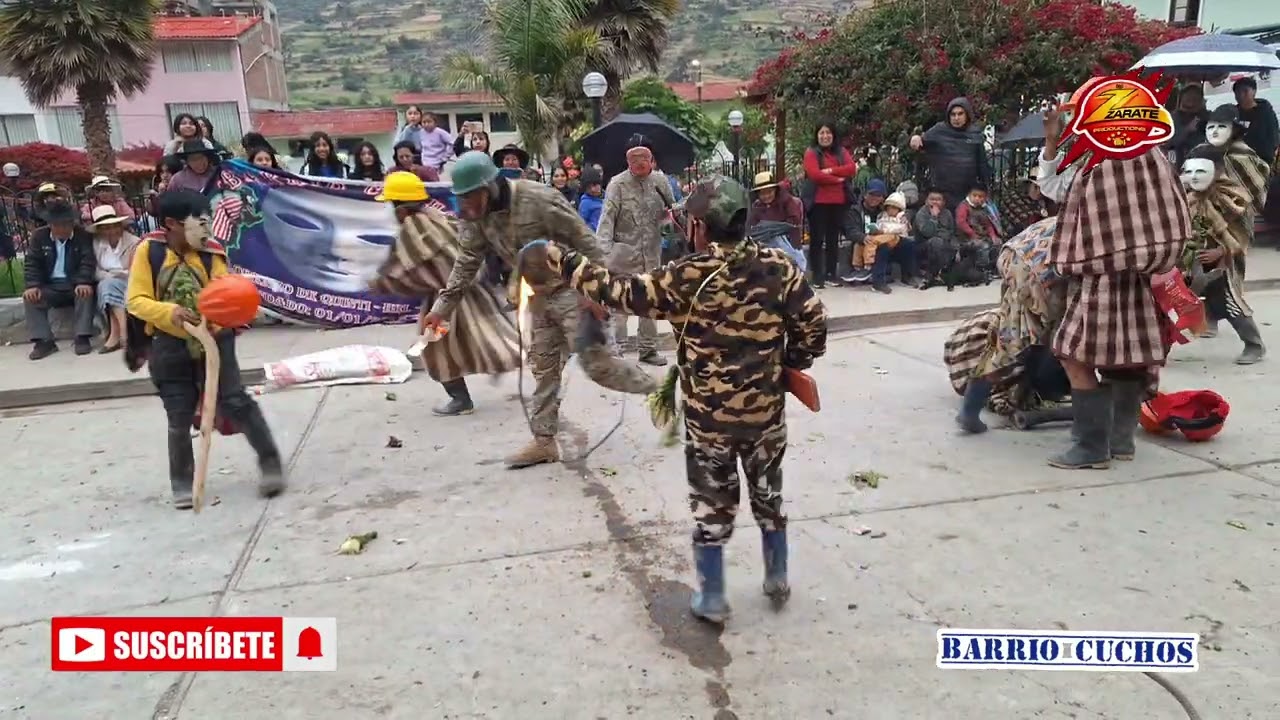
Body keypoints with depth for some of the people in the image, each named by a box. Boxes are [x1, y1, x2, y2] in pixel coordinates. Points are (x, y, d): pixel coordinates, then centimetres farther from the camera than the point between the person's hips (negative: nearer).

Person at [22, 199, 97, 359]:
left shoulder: (83, 235, -1)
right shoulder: (39, 236, 6)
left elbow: (88, 262, -12)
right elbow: (32, 263, 2)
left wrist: (84, 283, -30)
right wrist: (32, 285, -17)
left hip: (76, 284, -3)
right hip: (50, 286, 3)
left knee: (86, 293, -35)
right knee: (30, 297, -24)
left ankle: (82, 337, -32)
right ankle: (44, 341, -24)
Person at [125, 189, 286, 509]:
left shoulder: (212, 254, -8)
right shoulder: (148, 250, -9)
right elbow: (136, 300, -9)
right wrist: (170, 312, -27)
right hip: (170, 346, 0)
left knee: (235, 403, -6)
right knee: (179, 418, 8)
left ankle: (270, 462, 9)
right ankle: (182, 483, 24)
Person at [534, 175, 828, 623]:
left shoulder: (687, 278, -17)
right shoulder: (779, 267, -8)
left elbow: (620, 292, -12)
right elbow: (813, 327, -7)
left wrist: (562, 260, -1)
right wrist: (787, 364, 12)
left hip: (708, 415, -3)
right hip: (766, 409, 3)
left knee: (711, 505, 12)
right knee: (768, 494, 22)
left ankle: (712, 600, 24)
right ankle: (777, 580, 38)